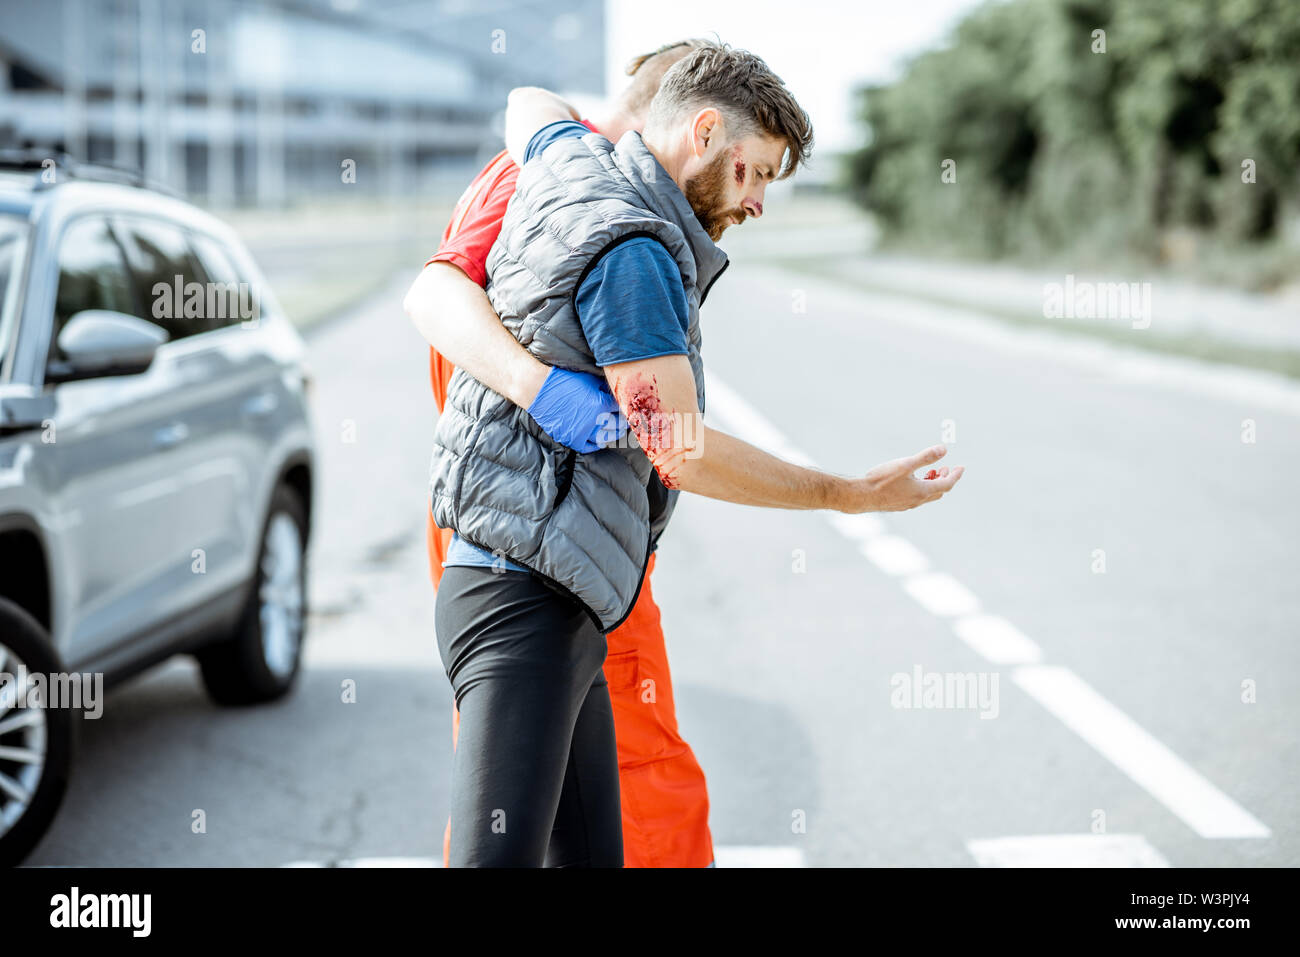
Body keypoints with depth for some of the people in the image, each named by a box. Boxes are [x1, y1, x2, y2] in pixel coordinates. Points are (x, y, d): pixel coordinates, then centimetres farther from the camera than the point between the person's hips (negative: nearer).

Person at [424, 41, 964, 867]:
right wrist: (853, 495, -8)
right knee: (505, 853, -19)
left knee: (589, 851, 7)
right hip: (528, 601, -11)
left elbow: (528, 103, 39)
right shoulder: (634, 253, -15)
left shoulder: (570, 154, 13)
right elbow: (683, 453, -17)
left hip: (560, 610, 11)